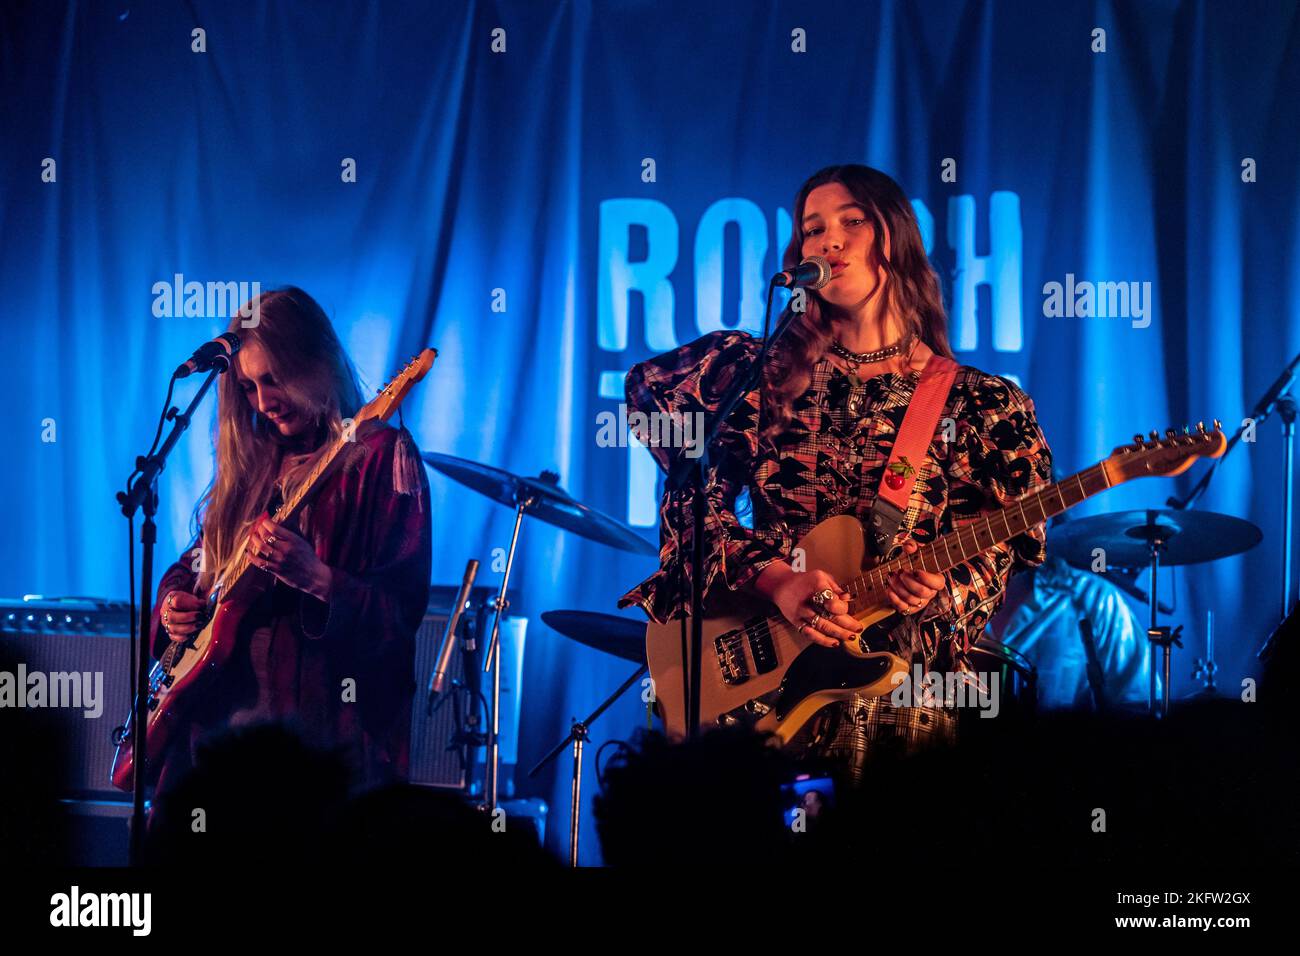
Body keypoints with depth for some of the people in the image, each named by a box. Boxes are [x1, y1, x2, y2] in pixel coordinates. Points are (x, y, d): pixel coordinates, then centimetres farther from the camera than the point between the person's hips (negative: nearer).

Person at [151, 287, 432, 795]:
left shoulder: (381, 457, -3)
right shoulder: (253, 460, 16)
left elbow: (402, 609, -10)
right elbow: (197, 561, 27)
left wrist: (313, 577, -25)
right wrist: (175, 601, 5)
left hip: (323, 720, -6)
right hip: (224, 709, 6)